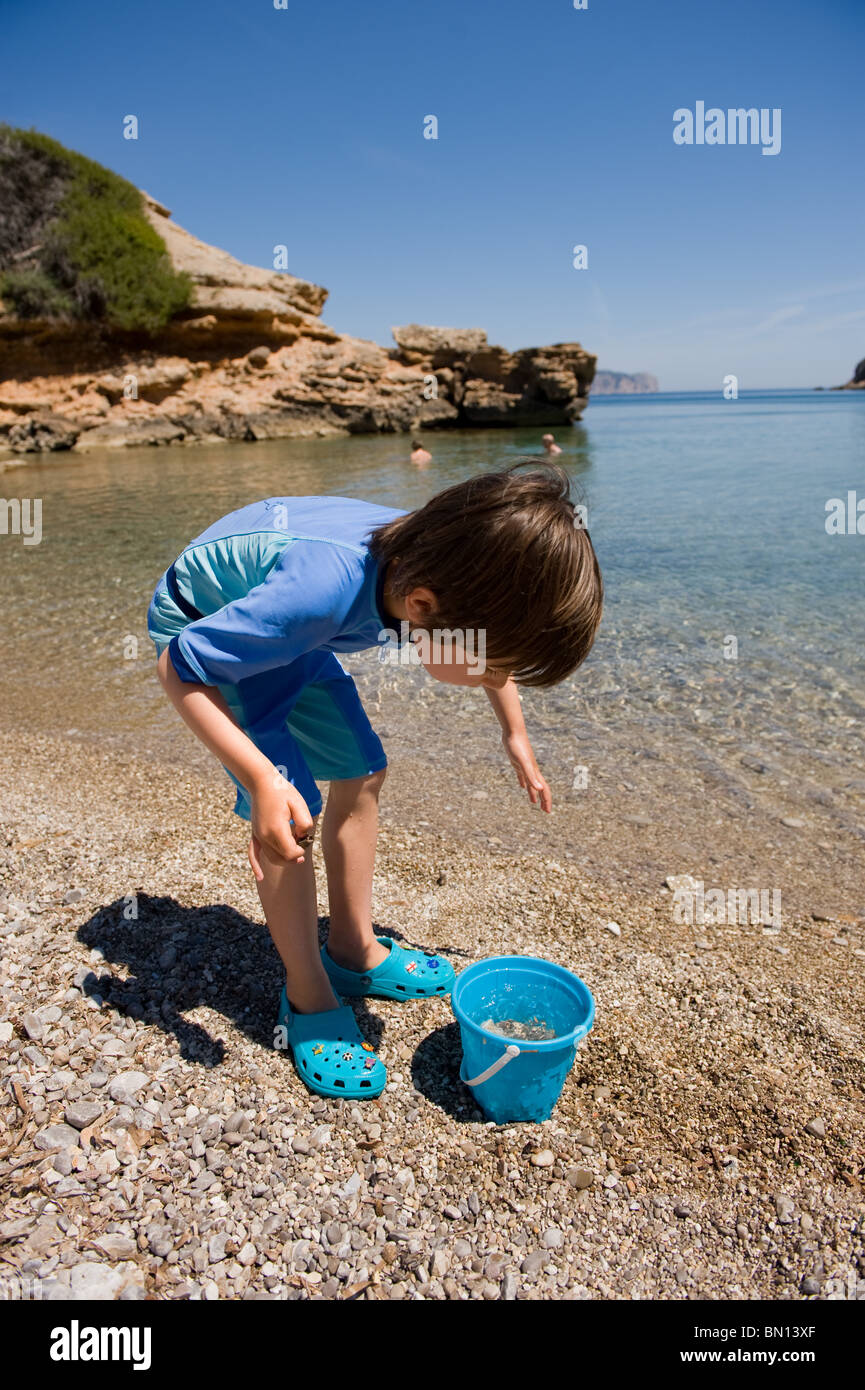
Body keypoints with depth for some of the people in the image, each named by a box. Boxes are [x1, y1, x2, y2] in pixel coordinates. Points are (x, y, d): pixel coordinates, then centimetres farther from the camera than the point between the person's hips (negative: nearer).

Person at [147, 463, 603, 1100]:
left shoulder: (437, 559, -25)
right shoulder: (322, 591, -45)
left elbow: (500, 640, 1)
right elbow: (179, 668, -32)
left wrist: (516, 734, 6)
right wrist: (261, 778, -40)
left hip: (279, 622, 7)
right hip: (200, 628, -6)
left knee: (361, 777, 7)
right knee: (291, 814, -14)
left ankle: (354, 951, 25)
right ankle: (308, 998, 6)